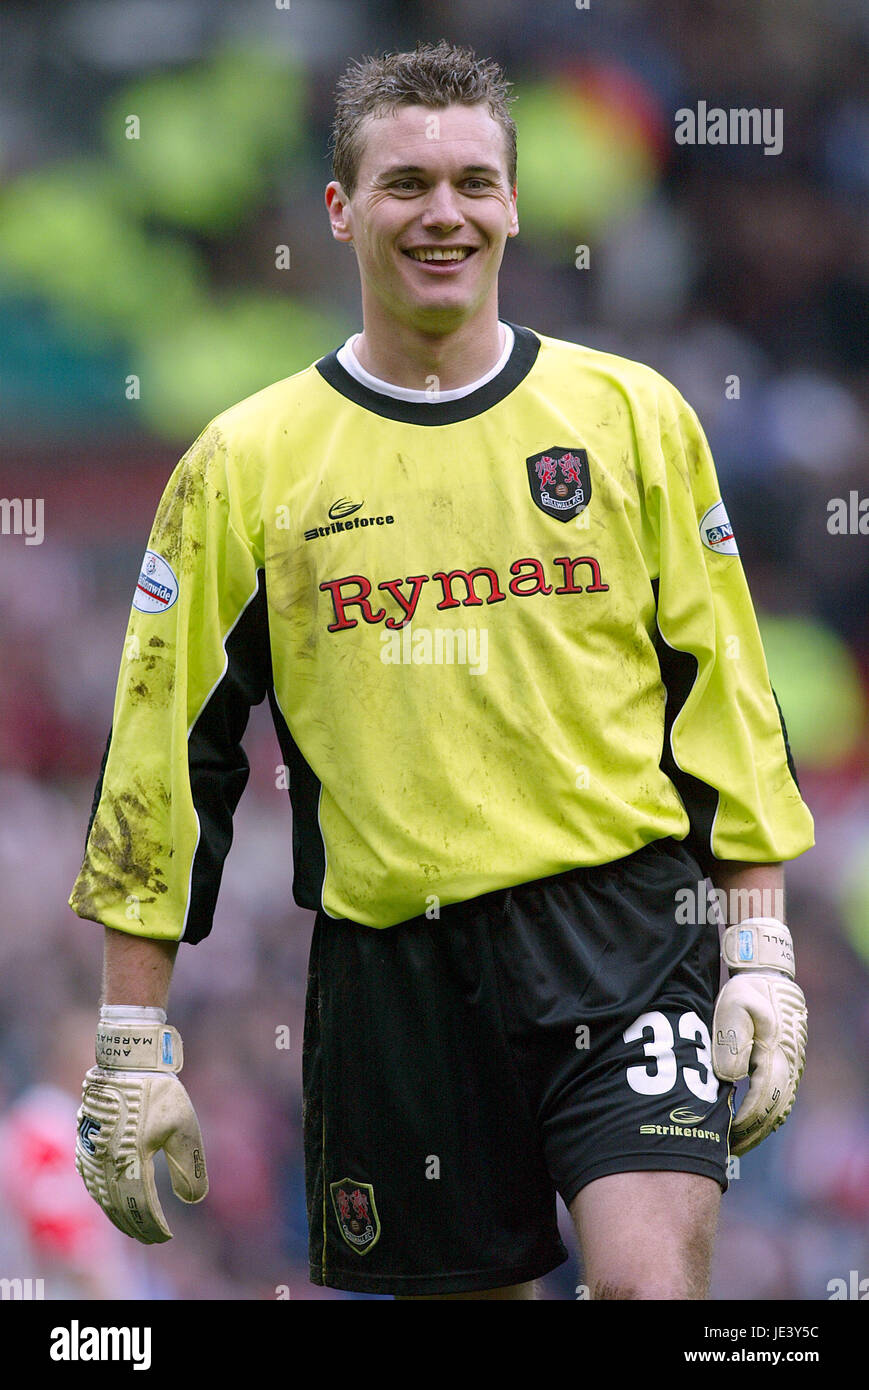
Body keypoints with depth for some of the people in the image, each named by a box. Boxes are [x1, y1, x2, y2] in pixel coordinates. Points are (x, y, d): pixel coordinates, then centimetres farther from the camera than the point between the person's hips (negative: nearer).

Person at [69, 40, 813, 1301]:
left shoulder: (631, 415, 5)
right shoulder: (247, 463, 5)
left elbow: (725, 691, 9)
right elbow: (166, 745, 6)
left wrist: (760, 949, 2)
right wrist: (134, 1044, 4)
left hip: (617, 925, -1)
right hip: (390, 957, 1)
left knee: (651, 1284, -20)